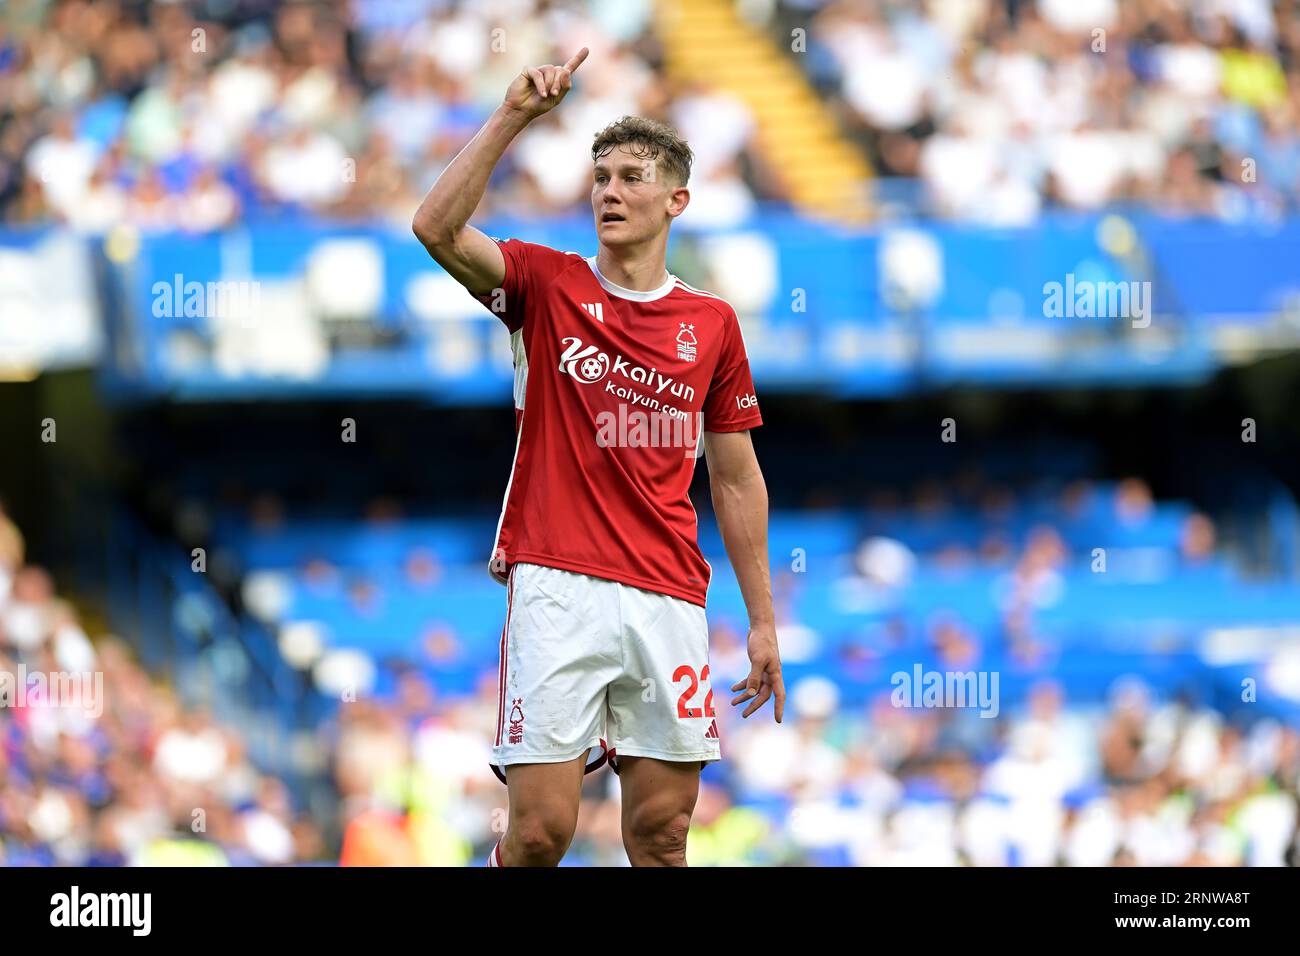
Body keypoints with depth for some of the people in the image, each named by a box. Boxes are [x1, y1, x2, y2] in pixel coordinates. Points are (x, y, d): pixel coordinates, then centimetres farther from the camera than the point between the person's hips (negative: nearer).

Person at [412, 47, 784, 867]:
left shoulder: (712, 324, 11)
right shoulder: (548, 286, 5)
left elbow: (737, 480, 16)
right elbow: (436, 227, -13)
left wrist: (763, 620, 12)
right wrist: (512, 118, -18)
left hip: (669, 599, 3)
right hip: (557, 585, -3)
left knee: (662, 831, 3)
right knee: (541, 827, -10)